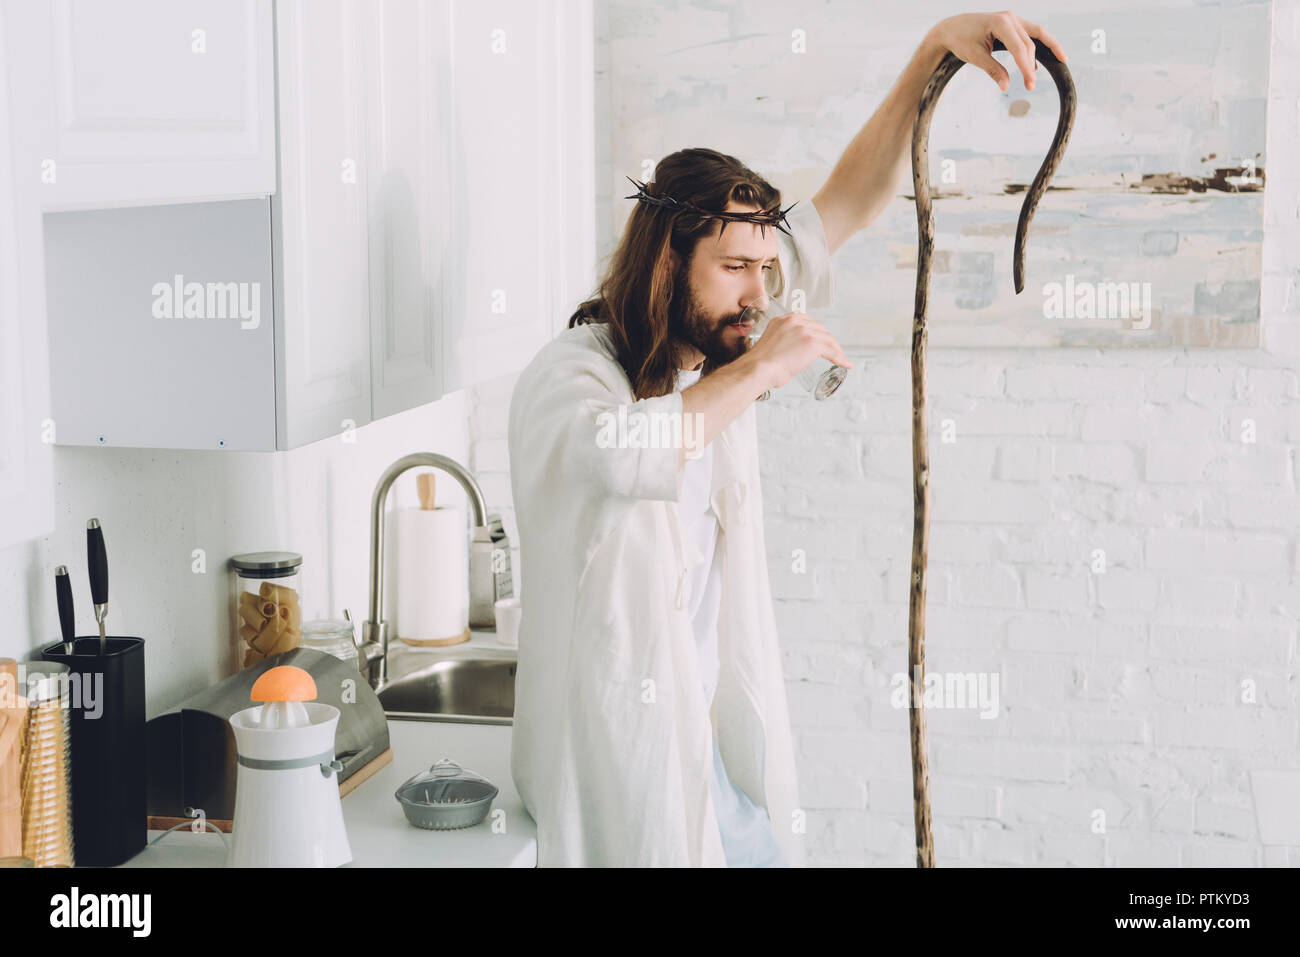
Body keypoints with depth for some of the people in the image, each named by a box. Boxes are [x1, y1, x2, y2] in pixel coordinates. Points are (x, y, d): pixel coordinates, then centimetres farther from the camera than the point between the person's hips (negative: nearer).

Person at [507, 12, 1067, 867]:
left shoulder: (719, 353, 5)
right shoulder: (571, 374, -16)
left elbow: (850, 203, 5)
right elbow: (627, 455, -41)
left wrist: (935, 49, -3)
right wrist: (759, 372, -30)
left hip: (710, 732, 7)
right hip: (615, 745, -7)